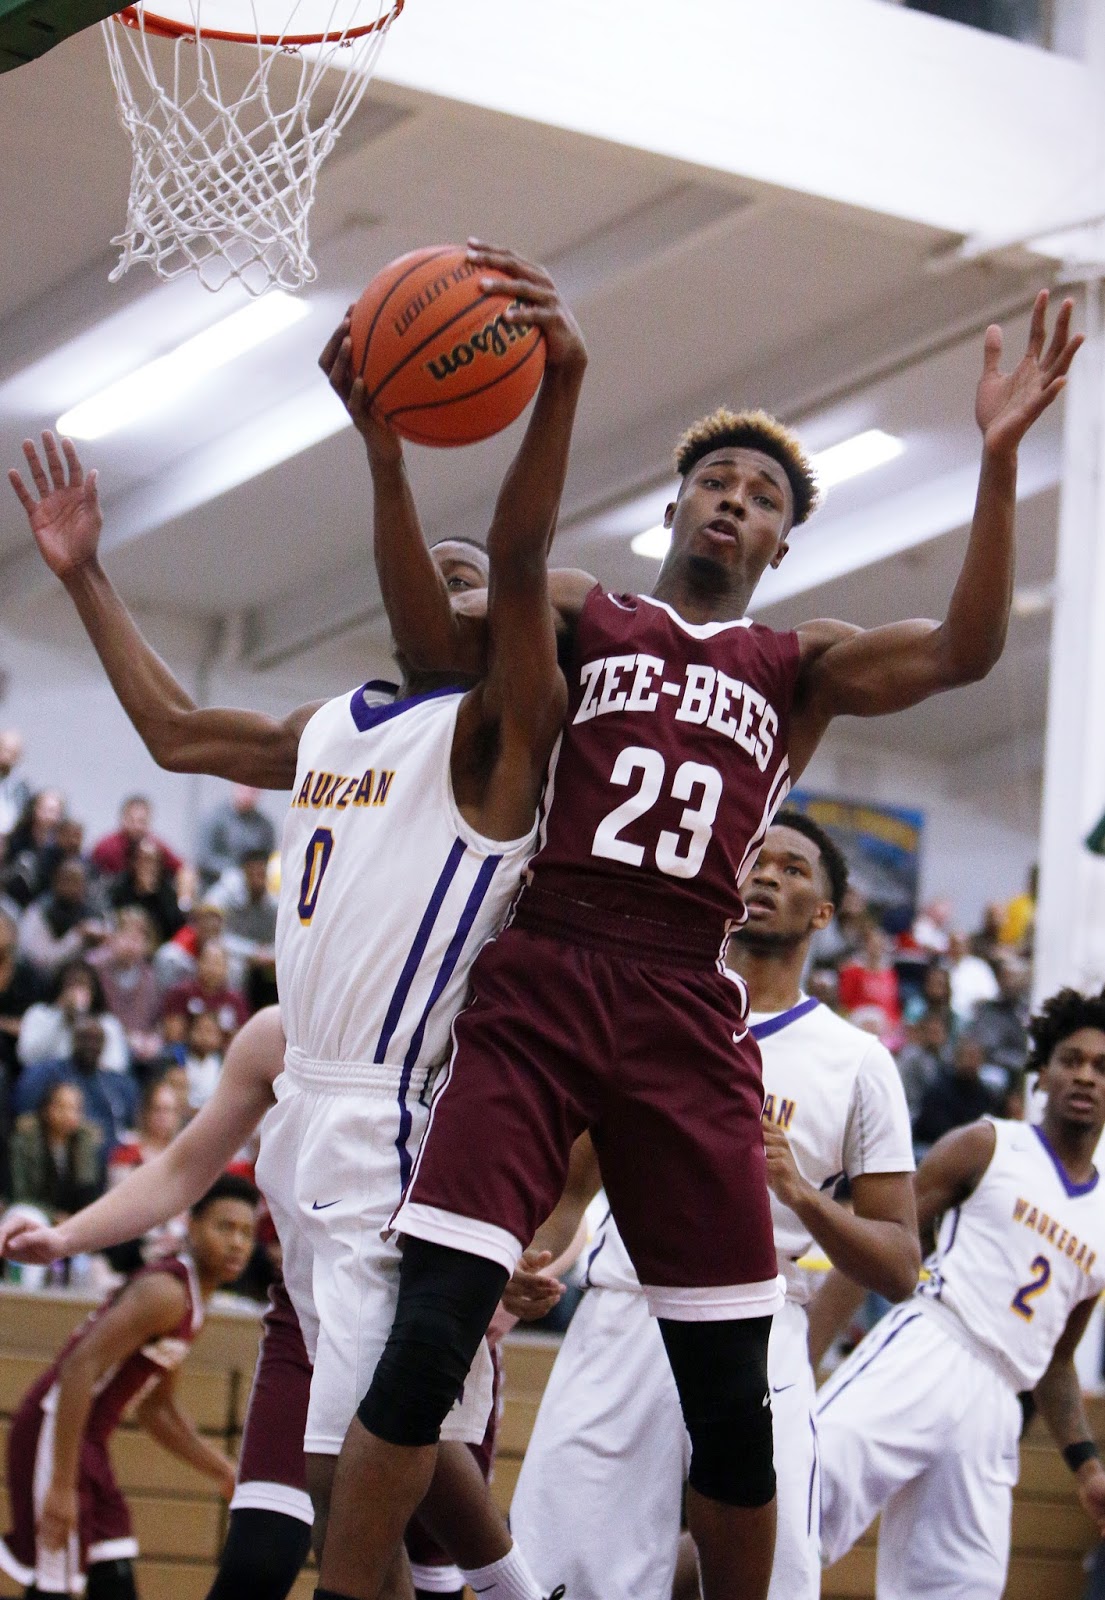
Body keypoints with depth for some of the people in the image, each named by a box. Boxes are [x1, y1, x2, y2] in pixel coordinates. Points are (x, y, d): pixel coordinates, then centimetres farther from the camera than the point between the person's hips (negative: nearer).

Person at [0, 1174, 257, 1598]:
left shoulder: (193, 1303, 14)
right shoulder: (166, 1292, -17)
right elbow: (79, 1368, -27)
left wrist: (221, 1470, 22)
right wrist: (61, 1487, -29)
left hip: (90, 1440, 10)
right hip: (56, 1432, -10)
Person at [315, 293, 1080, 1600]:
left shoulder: (800, 668, 17)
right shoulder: (580, 619, 14)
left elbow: (963, 650, 0)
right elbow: (430, 634, -3)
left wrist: (997, 461, -11)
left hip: (688, 1016, 2)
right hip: (540, 988, -2)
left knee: (732, 1403, 3)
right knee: (422, 1343, -16)